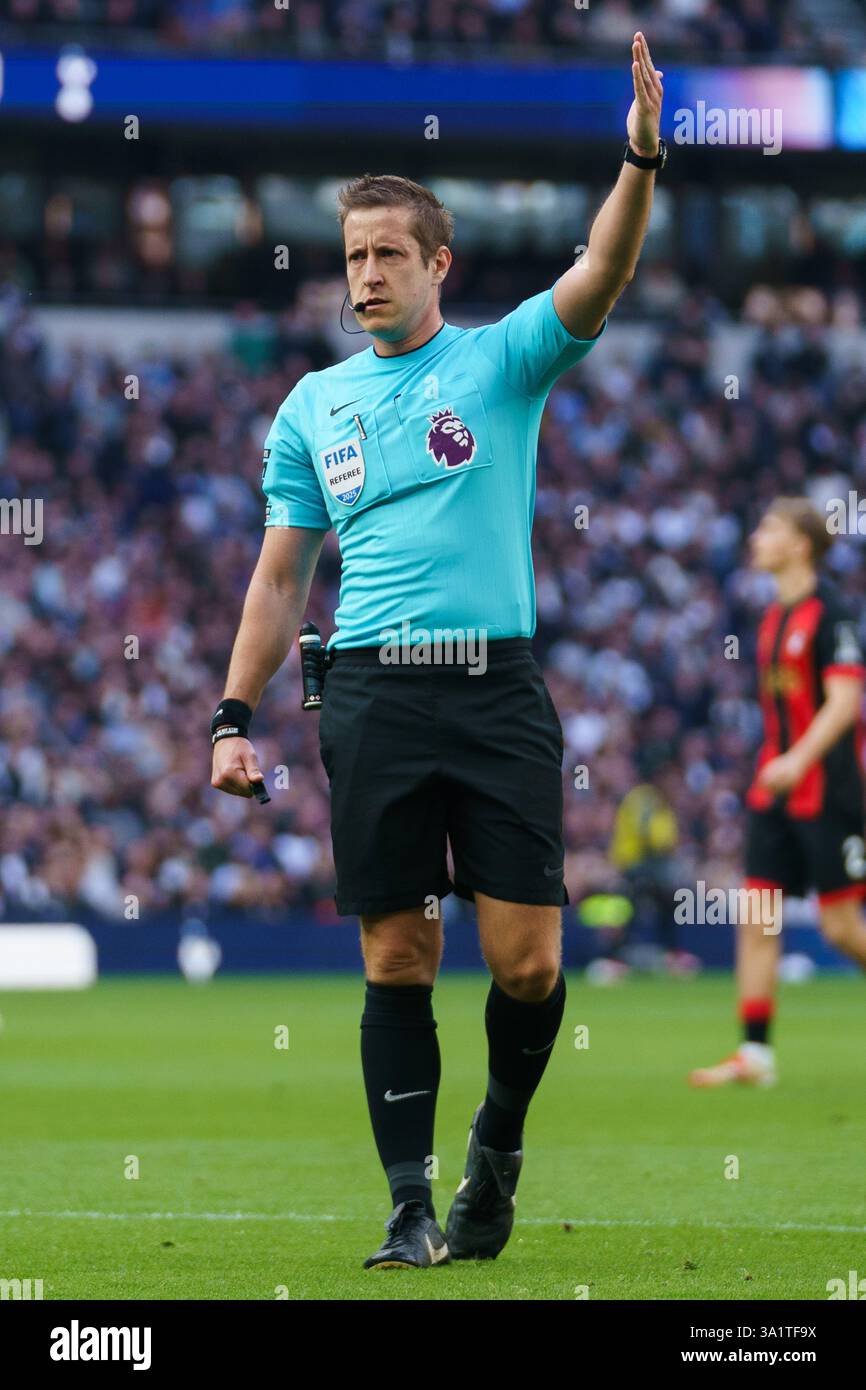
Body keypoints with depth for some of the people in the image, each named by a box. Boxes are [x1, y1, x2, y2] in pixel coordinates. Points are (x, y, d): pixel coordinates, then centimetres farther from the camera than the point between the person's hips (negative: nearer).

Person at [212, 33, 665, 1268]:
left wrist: (640, 159, -29)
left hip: (498, 688, -2)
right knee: (397, 957, 0)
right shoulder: (314, 406, 13)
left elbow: (599, 278, -13)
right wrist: (234, 717, 9)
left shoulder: (501, 360, 5)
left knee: (528, 959, -5)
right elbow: (280, 577, 16)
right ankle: (412, 1204, 4)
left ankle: (499, 1143, 20)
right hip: (372, 693, 2)